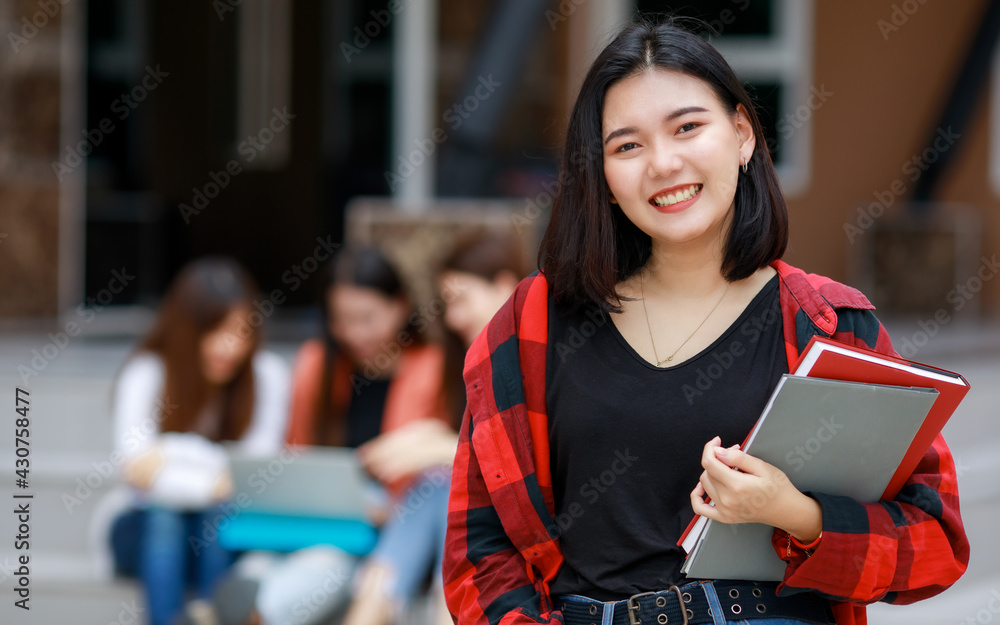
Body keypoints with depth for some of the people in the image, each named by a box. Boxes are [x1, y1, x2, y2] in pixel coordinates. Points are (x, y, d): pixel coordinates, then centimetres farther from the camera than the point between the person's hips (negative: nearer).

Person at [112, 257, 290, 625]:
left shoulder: (268, 375, -7)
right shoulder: (145, 373, -11)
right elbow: (137, 469, -23)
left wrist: (178, 453, -27)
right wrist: (214, 483, -35)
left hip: (226, 530, 1)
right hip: (151, 533, -1)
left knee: (216, 513, -32)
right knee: (163, 511, -33)